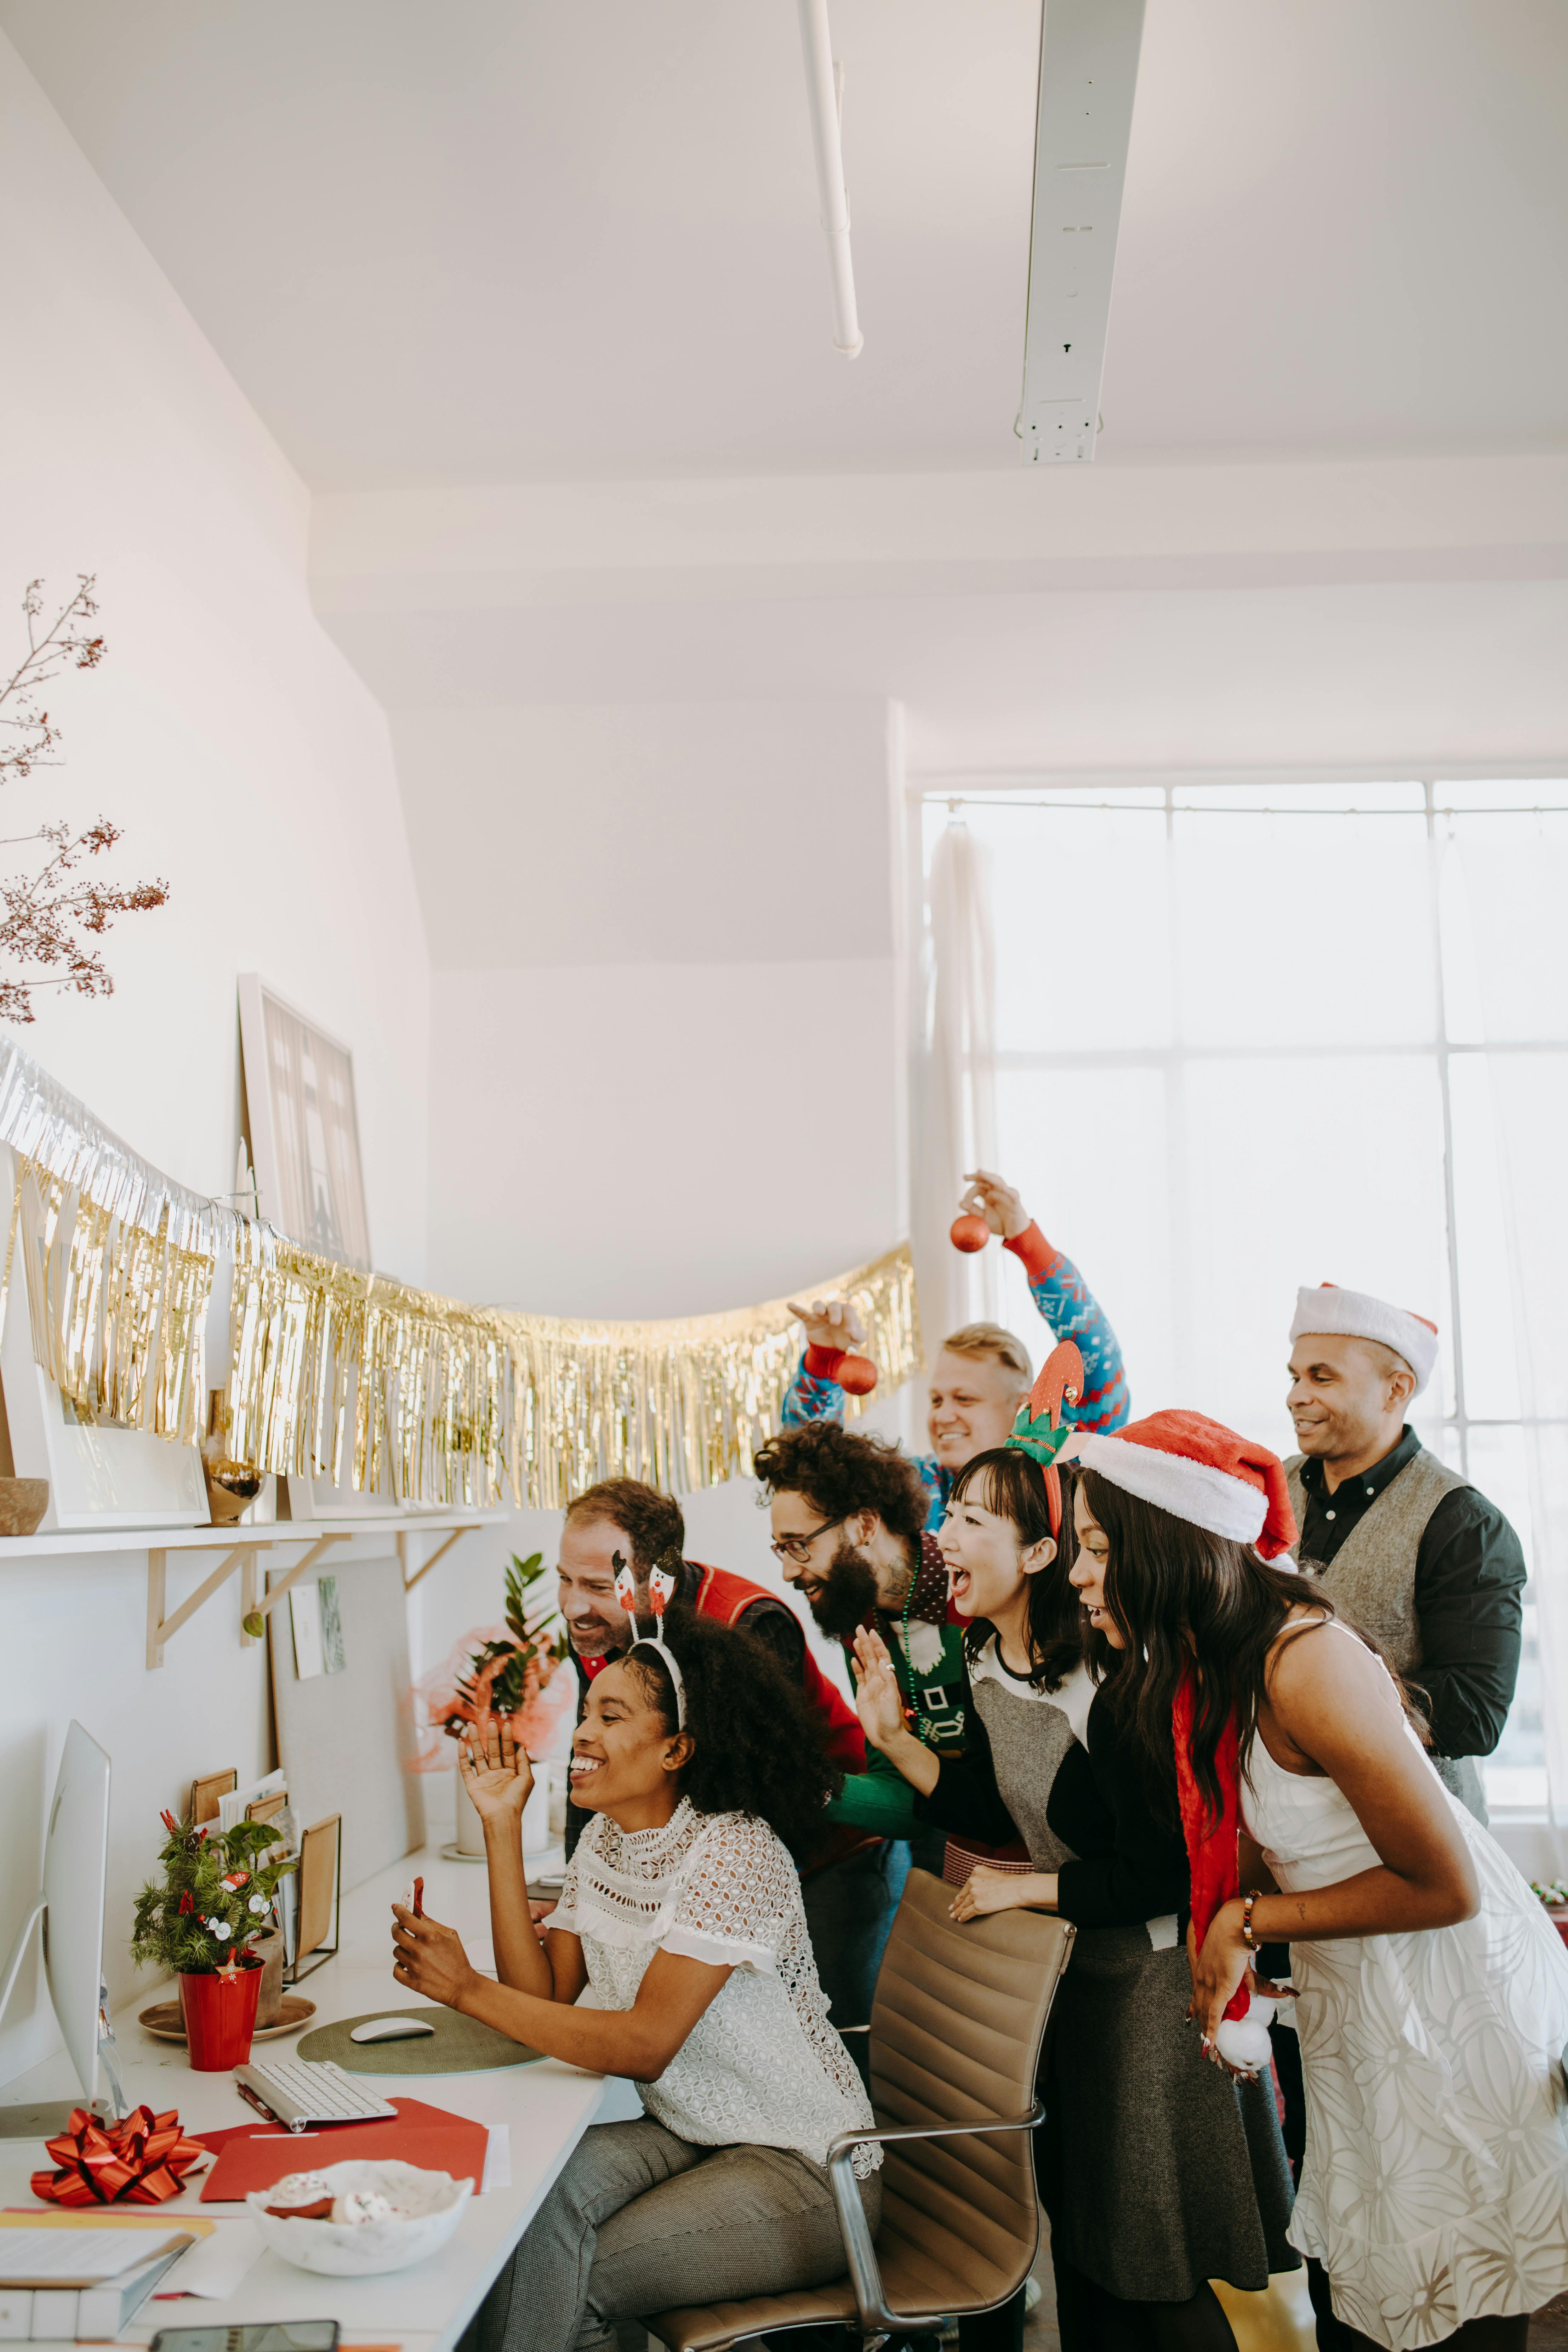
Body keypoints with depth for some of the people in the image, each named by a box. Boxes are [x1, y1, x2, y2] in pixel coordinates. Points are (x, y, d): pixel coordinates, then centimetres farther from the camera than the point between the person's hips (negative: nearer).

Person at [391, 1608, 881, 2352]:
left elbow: (647, 2047, -26)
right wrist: (502, 1823, -8)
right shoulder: (605, 1839, 4)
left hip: (804, 2171, -6)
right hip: (690, 2136, 7)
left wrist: (467, 1989, -27)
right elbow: (543, 1995, -6)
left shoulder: (734, 1849, -22)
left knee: (564, 2288, -18)